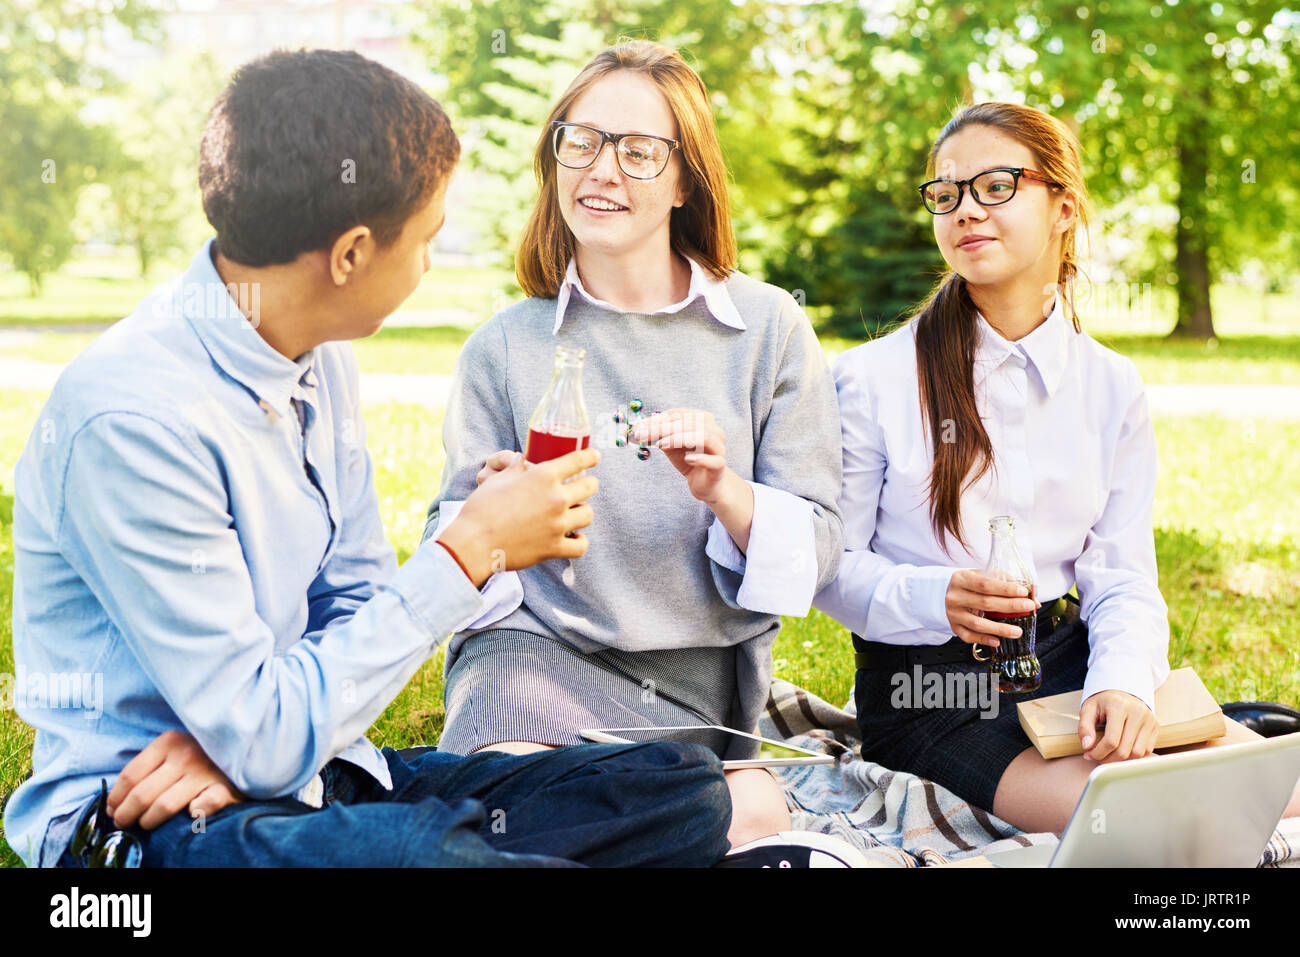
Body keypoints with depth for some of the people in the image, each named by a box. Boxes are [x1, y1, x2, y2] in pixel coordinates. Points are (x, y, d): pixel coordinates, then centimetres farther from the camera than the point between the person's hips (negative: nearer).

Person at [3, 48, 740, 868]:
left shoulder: (319, 356, 4)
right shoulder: (133, 419, -22)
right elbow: (266, 740, -21)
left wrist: (247, 735, -11)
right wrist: (470, 551, -16)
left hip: (303, 768, 7)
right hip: (145, 825, -7)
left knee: (682, 787, -13)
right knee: (424, 848, -38)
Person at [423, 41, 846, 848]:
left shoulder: (769, 329, 2)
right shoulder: (503, 348, 3)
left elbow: (817, 552, 0)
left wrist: (724, 492, -20)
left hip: (700, 675, 2)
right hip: (538, 646, -1)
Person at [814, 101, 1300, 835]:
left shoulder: (1114, 388, 5)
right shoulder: (874, 380, -5)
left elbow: (1124, 579, 2)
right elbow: (830, 565, -4)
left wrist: (1123, 683, -20)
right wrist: (937, 598, -24)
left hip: (1066, 663, 4)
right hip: (927, 687, -4)